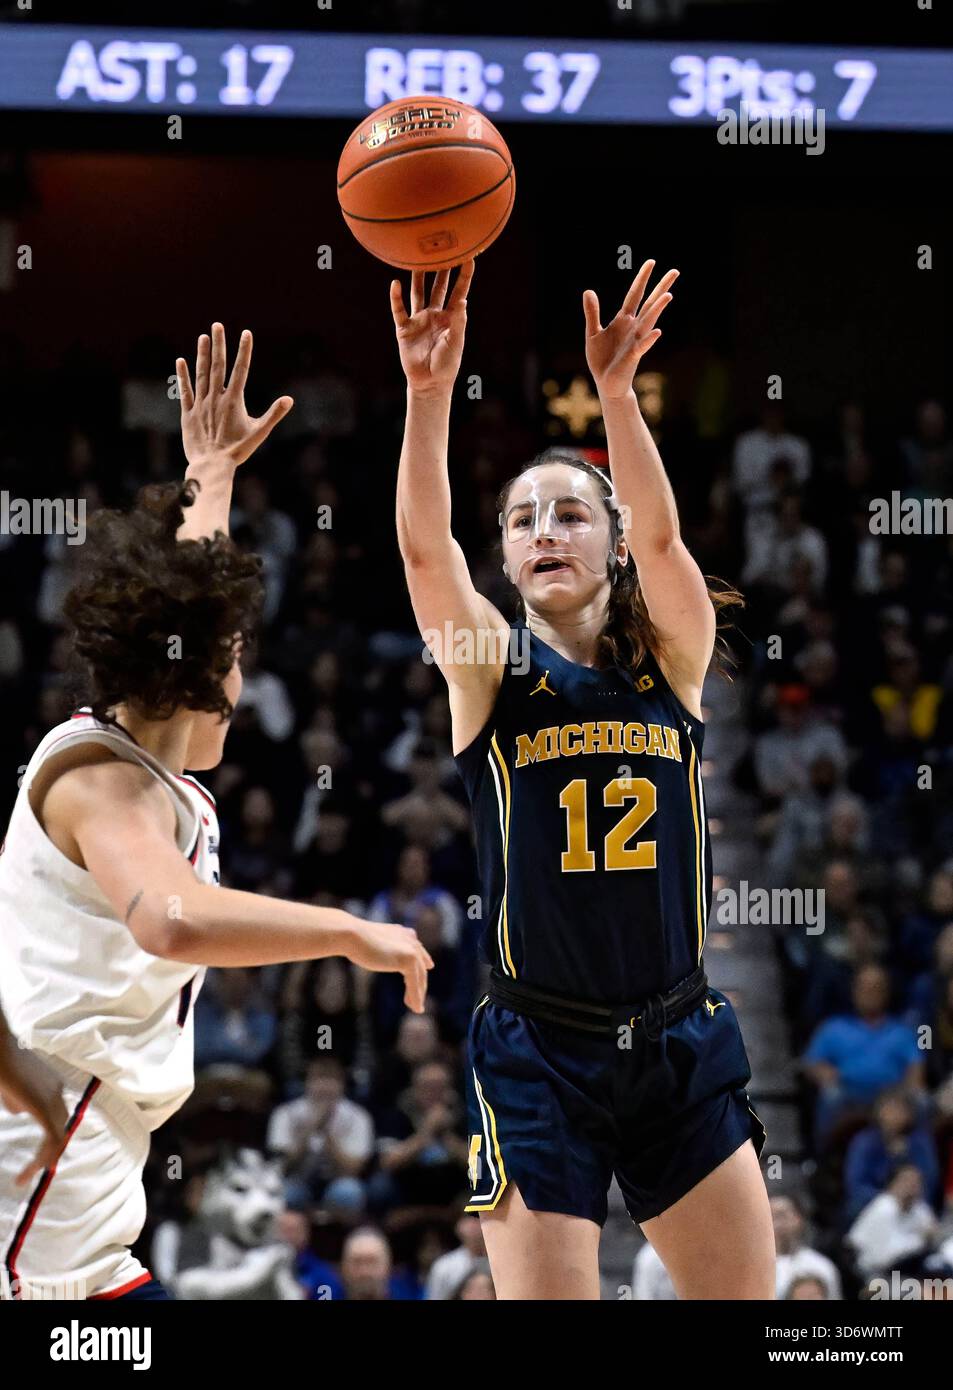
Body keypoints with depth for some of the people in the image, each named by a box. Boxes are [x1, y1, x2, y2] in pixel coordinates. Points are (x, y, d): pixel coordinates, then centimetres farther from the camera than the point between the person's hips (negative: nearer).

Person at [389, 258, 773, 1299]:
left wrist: (615, 389, -31)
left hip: (682, 1047, 2)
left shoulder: (670, 661, 4)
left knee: (747, 1297, 4)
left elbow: (661, 534, -15)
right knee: (545, 1300, -7)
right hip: (538, 1056, -2)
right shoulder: (489, 666, 1)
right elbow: (424, 547, -17)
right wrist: (429, 393, -33)